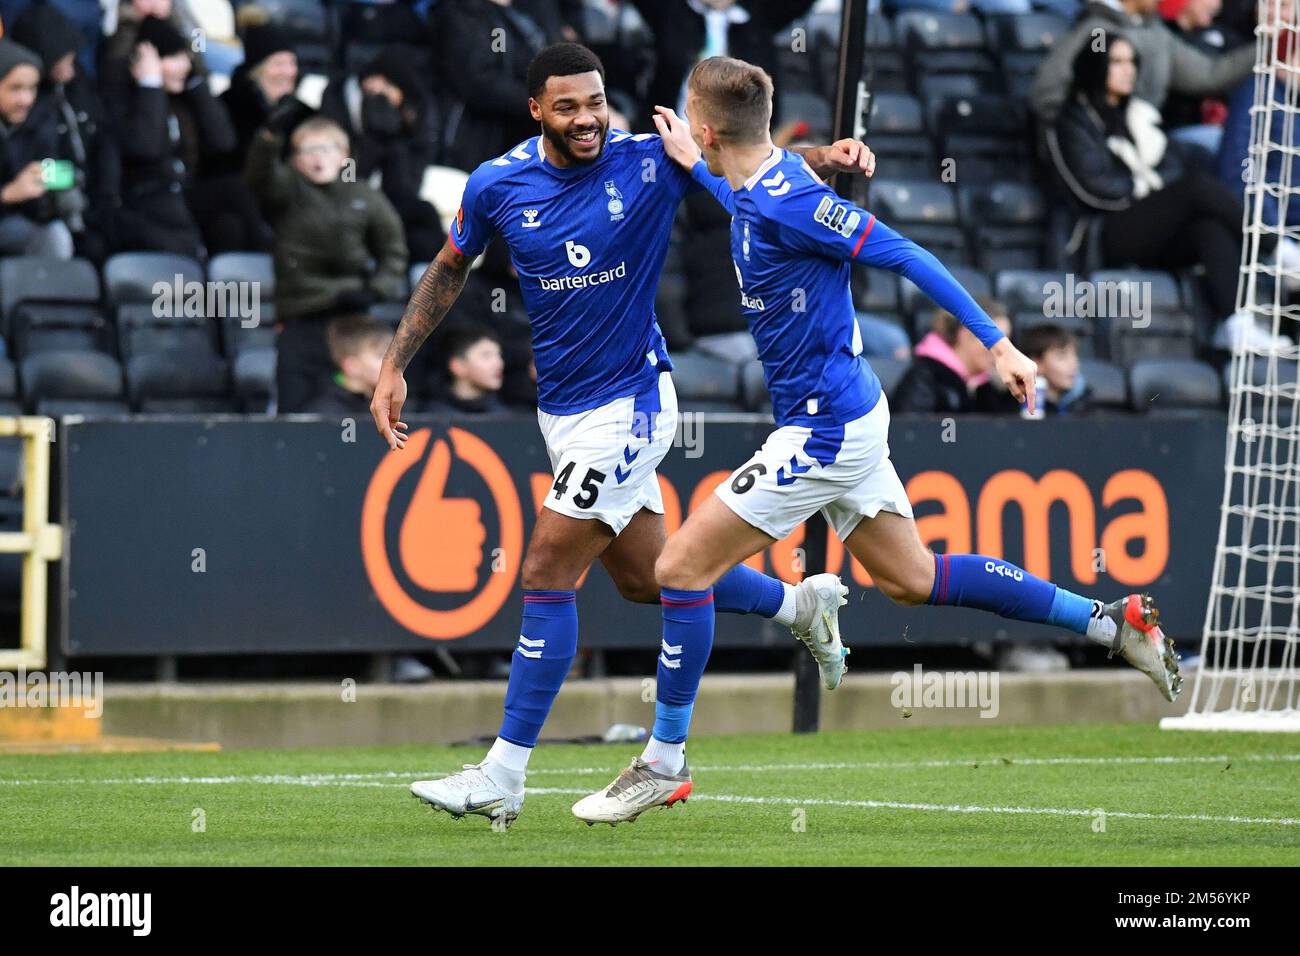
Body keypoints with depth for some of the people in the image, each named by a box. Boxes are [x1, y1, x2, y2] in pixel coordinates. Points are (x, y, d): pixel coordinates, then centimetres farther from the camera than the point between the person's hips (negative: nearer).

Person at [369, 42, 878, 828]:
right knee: (645, 578, 16)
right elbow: (450, 270, 13)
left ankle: (503, 777, -6)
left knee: (547, 577, -11)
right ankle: (800, 603, 42)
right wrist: (395, 365, 9)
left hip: (629, 401, -5)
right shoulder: (497, 186, -4)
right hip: (563, 409, 5)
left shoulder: (649, 162, -14)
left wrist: (824, 158, -26)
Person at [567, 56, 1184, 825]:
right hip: (845, 416, 10)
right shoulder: (757, 189, 5)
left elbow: (905, 256, -22)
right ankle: (1110, 621, 18)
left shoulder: (790, 201, -22)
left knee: (682, 566, -7)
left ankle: (665, 762, 1)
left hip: (823, 430, -10)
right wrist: (695, 167, 34)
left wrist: (996, 343, -22)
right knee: (910, 579, 16)